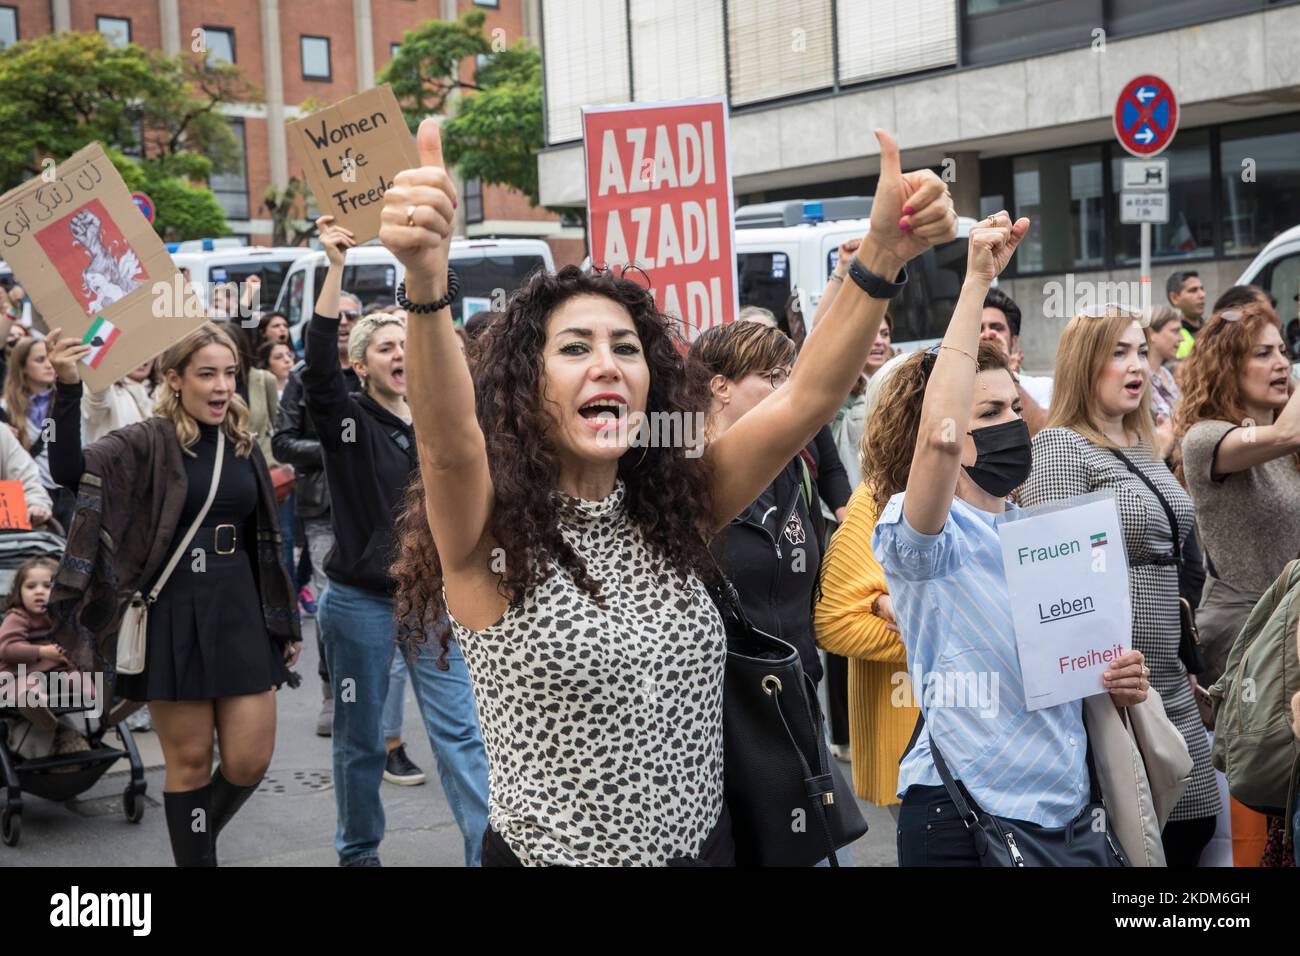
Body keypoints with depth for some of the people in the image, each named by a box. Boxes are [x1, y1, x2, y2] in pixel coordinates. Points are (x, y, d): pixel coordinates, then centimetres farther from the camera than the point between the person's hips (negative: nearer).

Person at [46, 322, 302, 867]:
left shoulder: (244, 445, 9)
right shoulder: (149, 442, -7)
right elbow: (69, 471, -25)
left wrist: (284, 623, 17)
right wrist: (67, 389, -39)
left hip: (240, 613, 5)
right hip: (172, 617, -5)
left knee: (250, 760, 5)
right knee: (190, 760, 4)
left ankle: (197, 840, 32)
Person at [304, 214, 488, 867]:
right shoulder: (347, 420, -5)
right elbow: (319, 362, -24)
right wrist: (336, 268, -30)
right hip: (360, 601, -3)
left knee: (460, 729, -3)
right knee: (360, 740, 9)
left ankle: (489, 851, -2)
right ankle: (358, 852, 27)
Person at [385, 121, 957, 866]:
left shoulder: (677, 510, -2)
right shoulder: (490, 534, -13)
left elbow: (806, 401, -12)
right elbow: (448, 441, -33)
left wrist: (883, 257, -26)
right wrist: (426, 280, -51)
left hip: (703, 843, 4)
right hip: (549, 853, -4)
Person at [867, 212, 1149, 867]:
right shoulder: (919, 534, -10)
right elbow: (938, 437, -31)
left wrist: (1116, 681, 0)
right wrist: (977, 281, -28)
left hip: (1064, 803, 7)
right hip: (961, 810, -7)